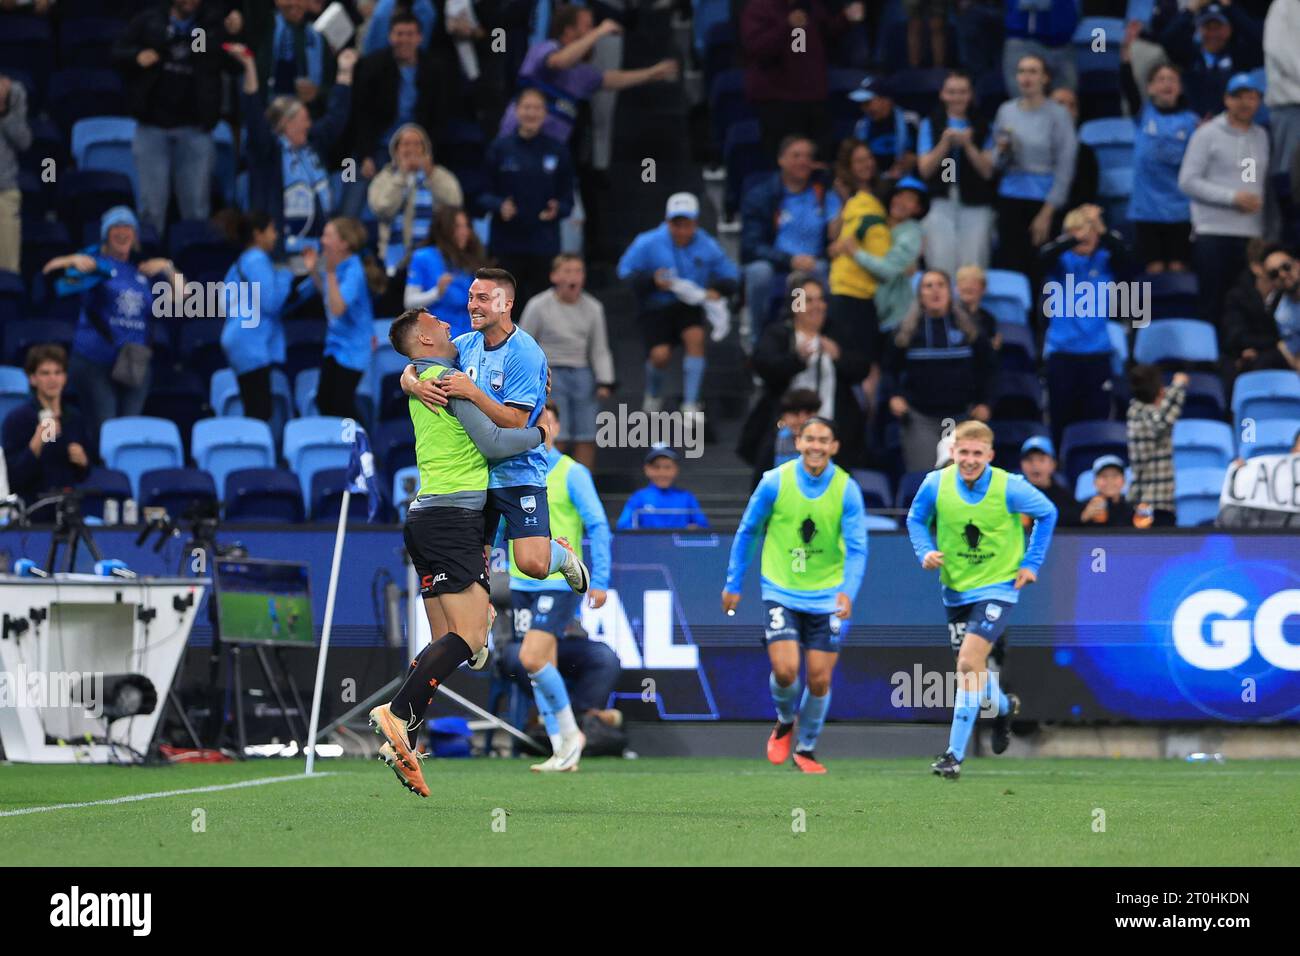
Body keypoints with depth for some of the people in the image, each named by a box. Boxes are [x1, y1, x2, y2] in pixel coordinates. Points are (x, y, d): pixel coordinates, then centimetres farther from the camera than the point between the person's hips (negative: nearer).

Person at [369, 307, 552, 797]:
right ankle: (397, 715, -29)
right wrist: (540, 433, 4)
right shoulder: (448, 378, -8)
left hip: (426, 515, 10)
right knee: (469, 639, -17)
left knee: (446, 642, 6)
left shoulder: (423, 378, 19)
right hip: (453, 515, -10)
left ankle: (400, 744, -3)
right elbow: (492, 442, -11)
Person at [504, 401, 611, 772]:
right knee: (540, 670, 4)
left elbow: (598, 527, -7)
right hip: (522, 583, 6)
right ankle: (563, 750, 10)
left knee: (532, 658, -18)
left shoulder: (571, 473, -6)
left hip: (560, 582, -6)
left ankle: (570, 733, -2)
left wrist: (600, 581, -12)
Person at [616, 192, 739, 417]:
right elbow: (626, 272, -5)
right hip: (656, 306, -2)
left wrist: (716, 290, -15)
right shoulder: (648, 243, -9)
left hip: (690, 306, 2)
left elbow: (730, 274, 6)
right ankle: (653, 394, 17)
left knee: (695, 336, -28)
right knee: (660, 354, -21)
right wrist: (652, 281, -22)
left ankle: (691, 404, -18)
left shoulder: (707, 246, -2)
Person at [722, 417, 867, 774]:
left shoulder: (847, 490, -8)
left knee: (820, 679, 0)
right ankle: (785, 721, 18)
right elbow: (746, 533, 5)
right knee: (785, 670, -15)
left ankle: (806, 750, 23)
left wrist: (848, 591, -24)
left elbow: (856, 548, -8)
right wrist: (733, 585, 8)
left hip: (827, 595, 1)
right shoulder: (774, 482, -8)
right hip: (781, 592, -1)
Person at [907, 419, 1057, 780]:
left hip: (998, 586, -4)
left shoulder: (1009, 487, -18)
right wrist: (926, 551, -11)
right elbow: (916, 519, 8)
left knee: (969, 662, -20)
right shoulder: (936, 484, -12)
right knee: (971, 669, 14)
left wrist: (1031, 562, -1)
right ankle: (1003, 705, 51)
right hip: (956, 588, 4)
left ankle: (955, 754, -14)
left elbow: (1047, 514, 1)